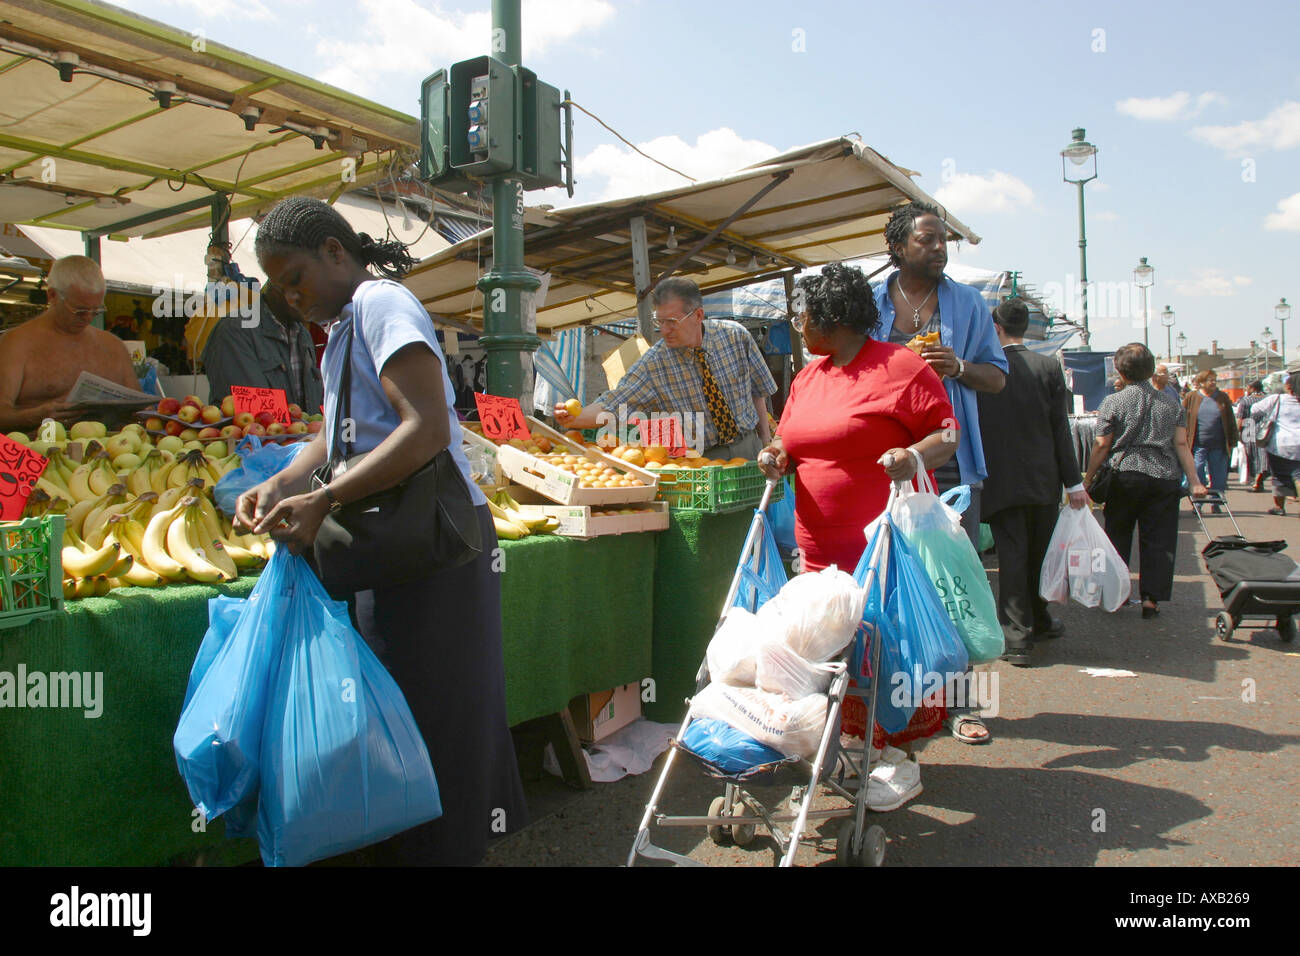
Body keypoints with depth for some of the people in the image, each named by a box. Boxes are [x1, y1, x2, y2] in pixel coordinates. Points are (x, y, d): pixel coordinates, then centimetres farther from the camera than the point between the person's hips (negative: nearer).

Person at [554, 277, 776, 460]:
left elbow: (758, 389, 5)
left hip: (748, 447, 2)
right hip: (701, 458, -1)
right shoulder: (655, 362, -13)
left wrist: (765, 439, 5)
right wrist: (574, 418, -35)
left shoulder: (735, 335, -8)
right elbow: (612, 405, -16)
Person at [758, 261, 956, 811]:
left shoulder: (900, 367, -6)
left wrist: (914, 456, -26)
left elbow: (948, 434, -6)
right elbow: (791, 440, 23)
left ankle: (901, 762, 12)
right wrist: (777, 457, 1)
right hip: (821, 550, 7)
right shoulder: (808, 376, 16)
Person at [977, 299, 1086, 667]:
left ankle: (1017, 637, -2)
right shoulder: (1049, 367, -3)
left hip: (1000, 482, -2)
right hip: (1044, 482, 2)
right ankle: (1037, 620, 34)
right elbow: (1061, 429, -3)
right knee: (1038, 555, 16)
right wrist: (1074, 481, 0)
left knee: (1012, 557, 1)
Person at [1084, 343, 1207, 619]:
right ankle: (1151, 598, 4)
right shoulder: (1171, 403, 6)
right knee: (1158, 540, 5)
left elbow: (1101, 446, -4)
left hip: (1126, 475, -2)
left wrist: (1087, 480, 3)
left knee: (1118, 534, 14)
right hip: (1166, 478, 2)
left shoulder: (1113, 402, -3)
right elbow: (1182, 444, 1)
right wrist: (1194, 482, 1)